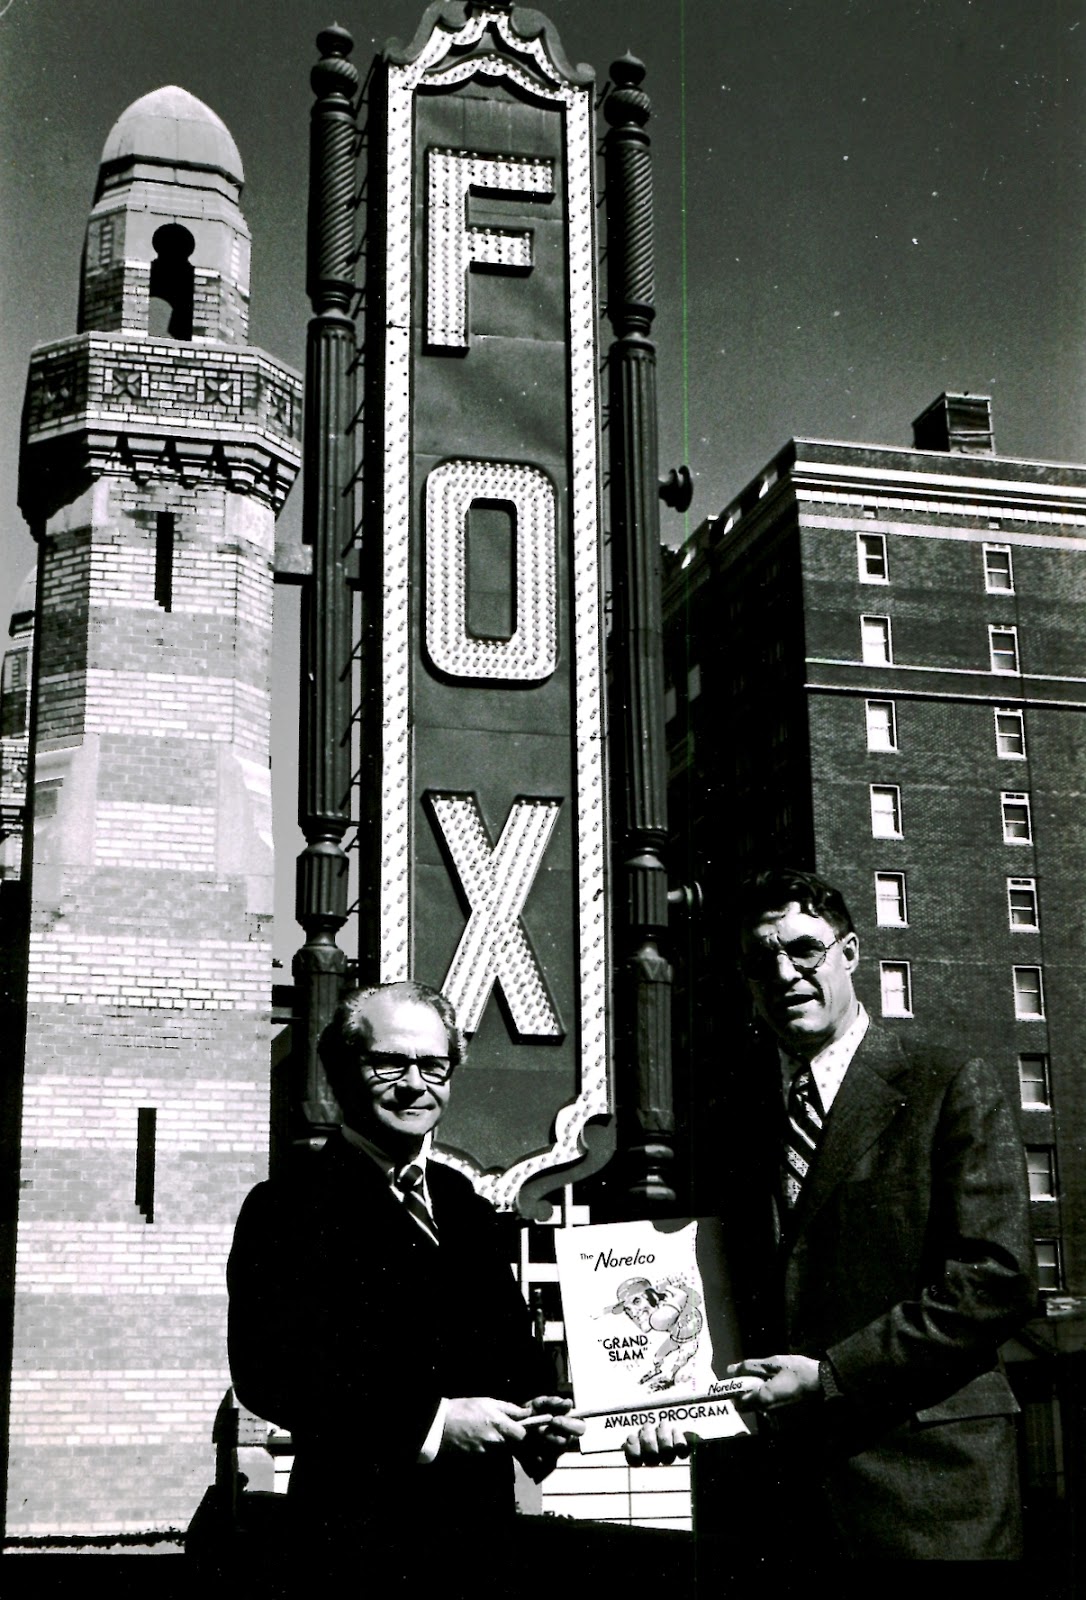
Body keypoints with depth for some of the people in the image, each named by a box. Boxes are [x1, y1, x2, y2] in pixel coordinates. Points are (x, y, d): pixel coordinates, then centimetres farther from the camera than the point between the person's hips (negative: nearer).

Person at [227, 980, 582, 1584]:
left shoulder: (469, 1210, 15)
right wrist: (428, 1424, -22)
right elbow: (268, 1370, -18)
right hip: (359, 1534, -5)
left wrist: (539, 1414, -3)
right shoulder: (288, 1208, -6)